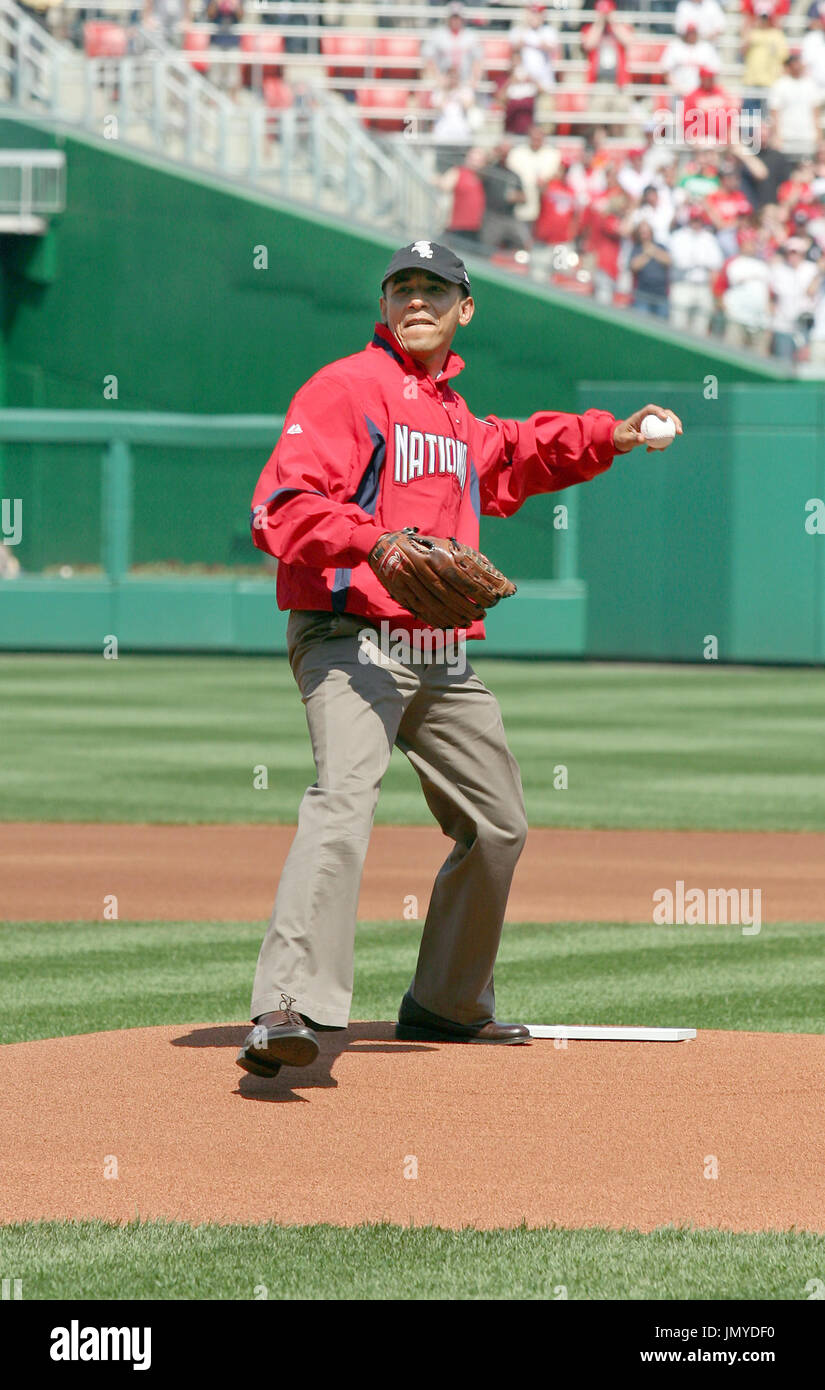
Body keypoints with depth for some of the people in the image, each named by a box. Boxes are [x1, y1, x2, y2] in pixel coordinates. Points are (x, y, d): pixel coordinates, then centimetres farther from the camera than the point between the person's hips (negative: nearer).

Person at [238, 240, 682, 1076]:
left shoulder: (453, 412, 21)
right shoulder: (348, 389, -6)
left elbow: (507, 458, 43)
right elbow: (281, 510, -18)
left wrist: (609, 437, 33)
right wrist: (373, 540, -33)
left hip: (445, 656, 9)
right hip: (354, 639, -9)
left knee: (496, 825, 19)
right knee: (344, 801, -30)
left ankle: (448, 1004, 36)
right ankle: (289, 1011, -42)